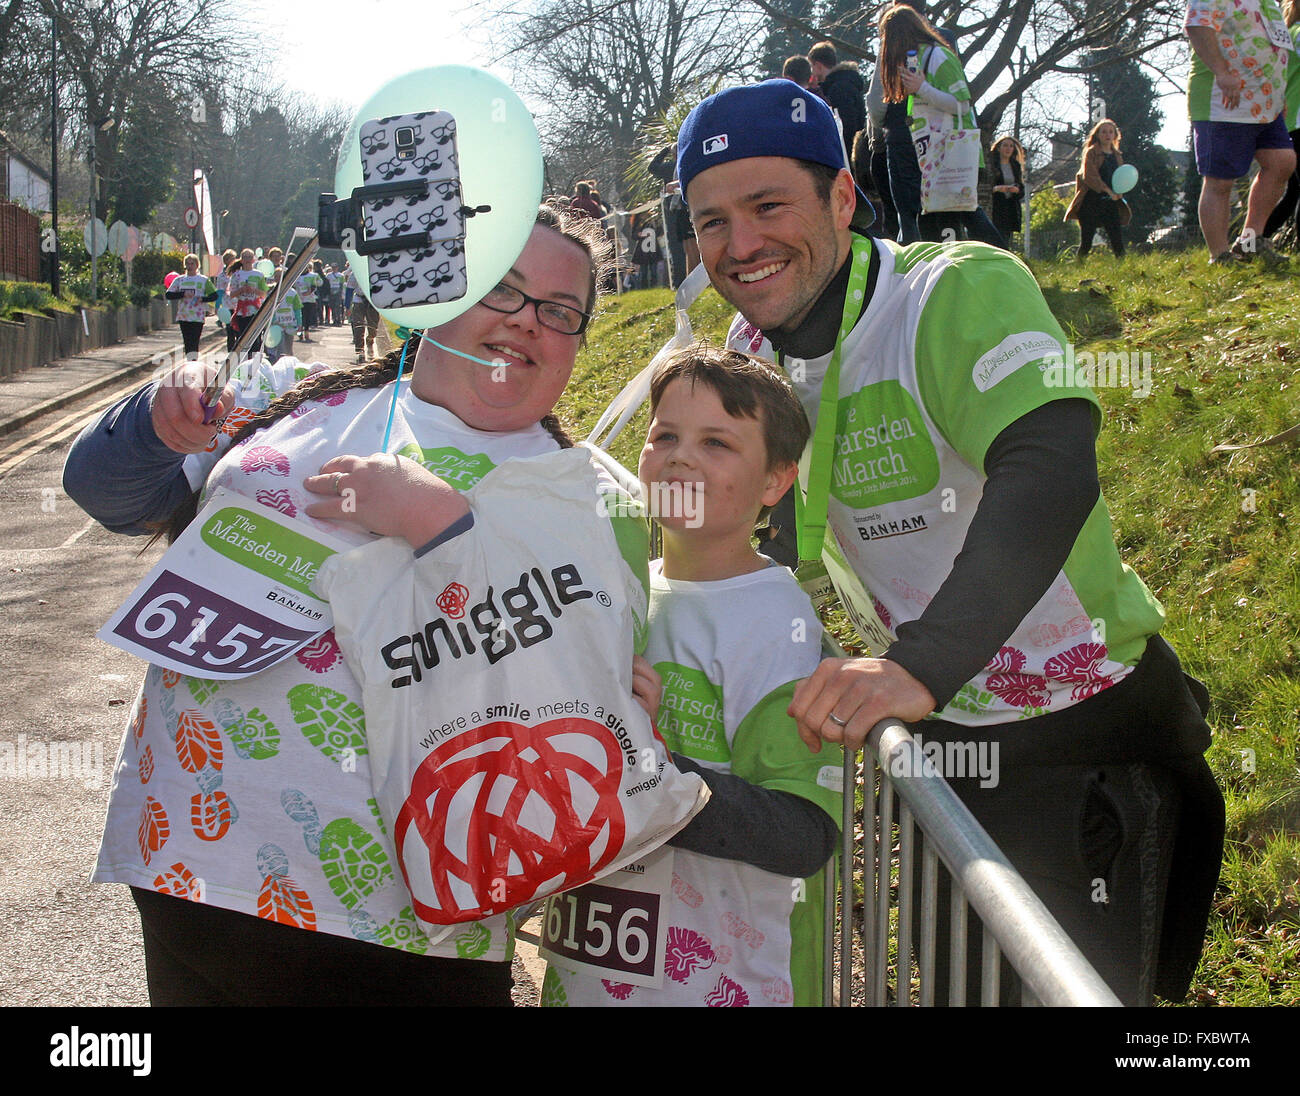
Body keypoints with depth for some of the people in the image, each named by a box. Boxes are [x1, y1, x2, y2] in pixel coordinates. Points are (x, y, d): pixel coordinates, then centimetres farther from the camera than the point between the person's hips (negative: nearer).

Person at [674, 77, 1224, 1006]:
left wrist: (921, 667, -53)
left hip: (1088, 737, -6)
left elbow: (1052, 473, -41)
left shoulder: (962, 291, -23)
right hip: (942, 731, 7)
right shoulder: (753, 351, -1)